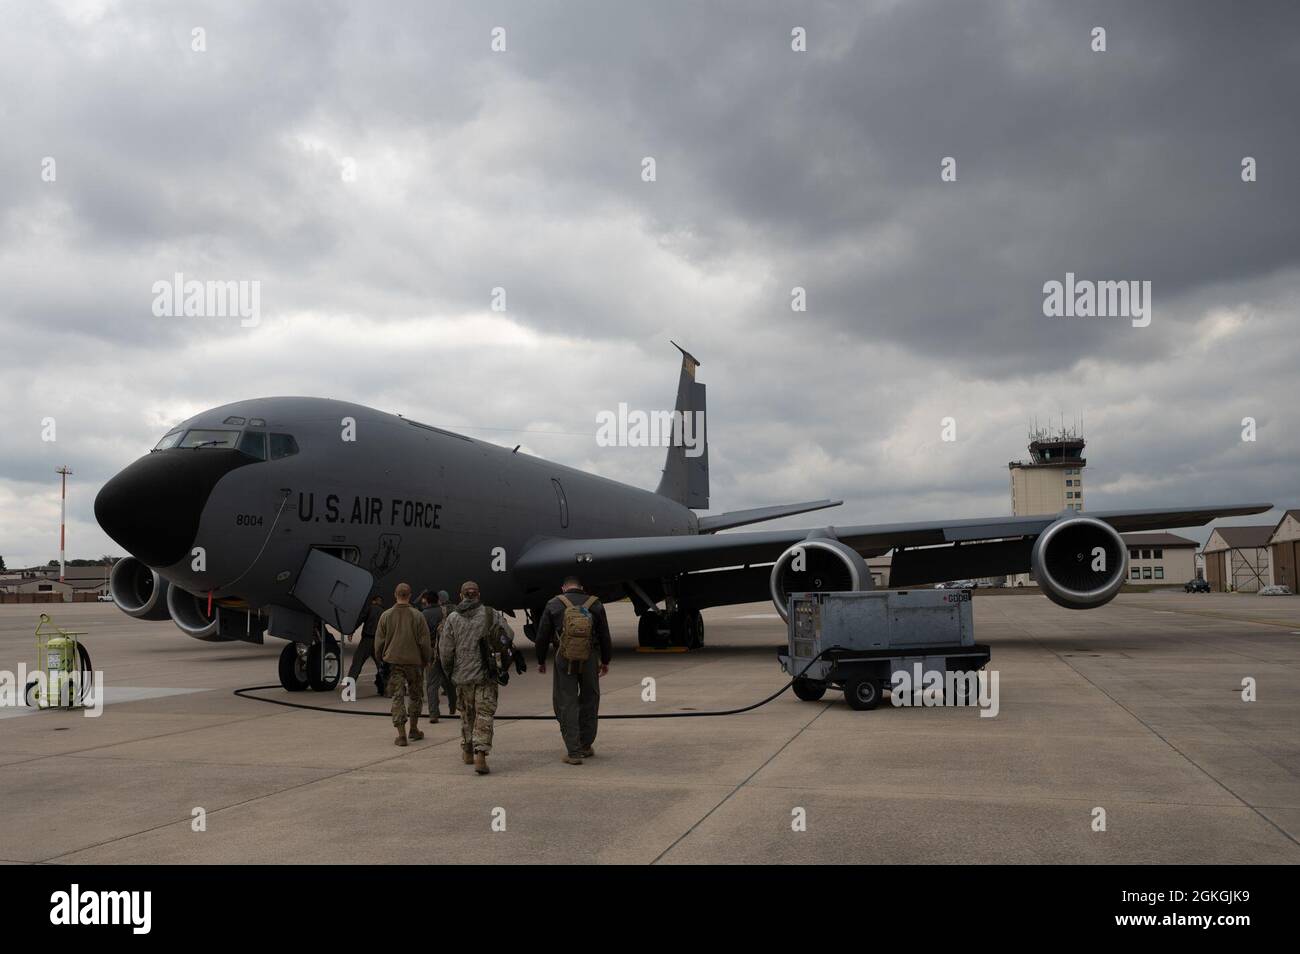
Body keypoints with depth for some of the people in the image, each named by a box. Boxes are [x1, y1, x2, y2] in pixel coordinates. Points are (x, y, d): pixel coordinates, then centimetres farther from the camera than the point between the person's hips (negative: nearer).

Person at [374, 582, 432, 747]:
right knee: (415, 696, 15)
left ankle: (401, 733, -7)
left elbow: (379, 641, 4)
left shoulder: (386, 615, 0)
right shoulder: (417, 615, -5)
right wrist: (427, 660, 10)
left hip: (393, 661, 1)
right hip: (414, 661, -1)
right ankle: (414, 730, 23)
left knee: (397, 697, 1)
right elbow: (425, 642, -3)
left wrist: (381, 659, 17)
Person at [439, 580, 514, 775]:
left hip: (462, 674, 2)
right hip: (486, 673, -2)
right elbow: (509, 635, -4)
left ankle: (468, 752, 29)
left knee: (467, 714, 18)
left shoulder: (452, 618, -1)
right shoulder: (491, 614, -3)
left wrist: (449, 671, 13)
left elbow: (445, 650, -2)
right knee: (484, 715, -2)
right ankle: (480, 755, -15)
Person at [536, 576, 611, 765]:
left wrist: (541, 661, 15)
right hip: (588, 659, 1)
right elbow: (604, 636, 8)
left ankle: (573, 752, 1)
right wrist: (605, 661, 19)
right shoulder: (595, 604, 4)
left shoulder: (554, 605, 1)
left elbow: (542, 636, 3)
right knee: (589, 701, 18)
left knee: (566, 705, 4)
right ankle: (586, 746, 25)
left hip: (564, 660, -1)